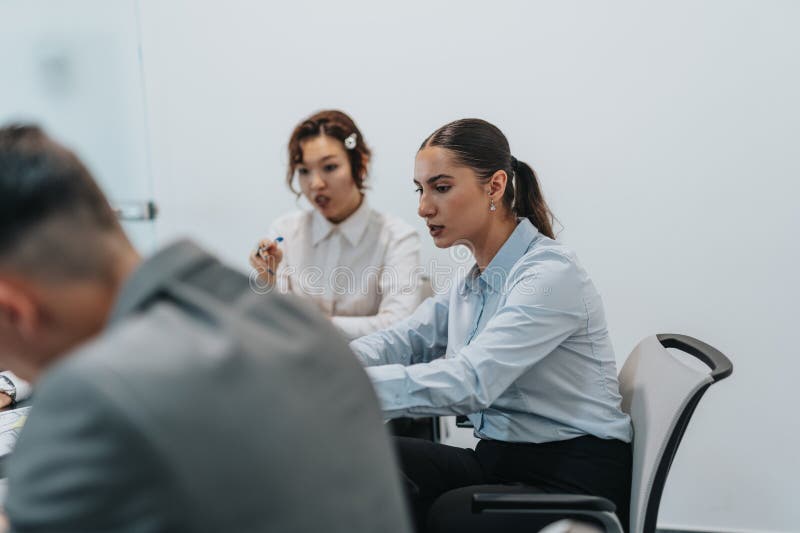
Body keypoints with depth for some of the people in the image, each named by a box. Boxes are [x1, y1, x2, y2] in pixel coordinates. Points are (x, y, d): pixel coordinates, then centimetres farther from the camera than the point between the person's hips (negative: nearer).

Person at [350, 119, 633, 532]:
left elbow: (470, 381, -30)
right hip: (500, 460, 7)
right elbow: (404, 341, 0)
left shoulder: (551, 274, -18)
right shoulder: (472, 281, 11)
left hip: (573, 480, -7)